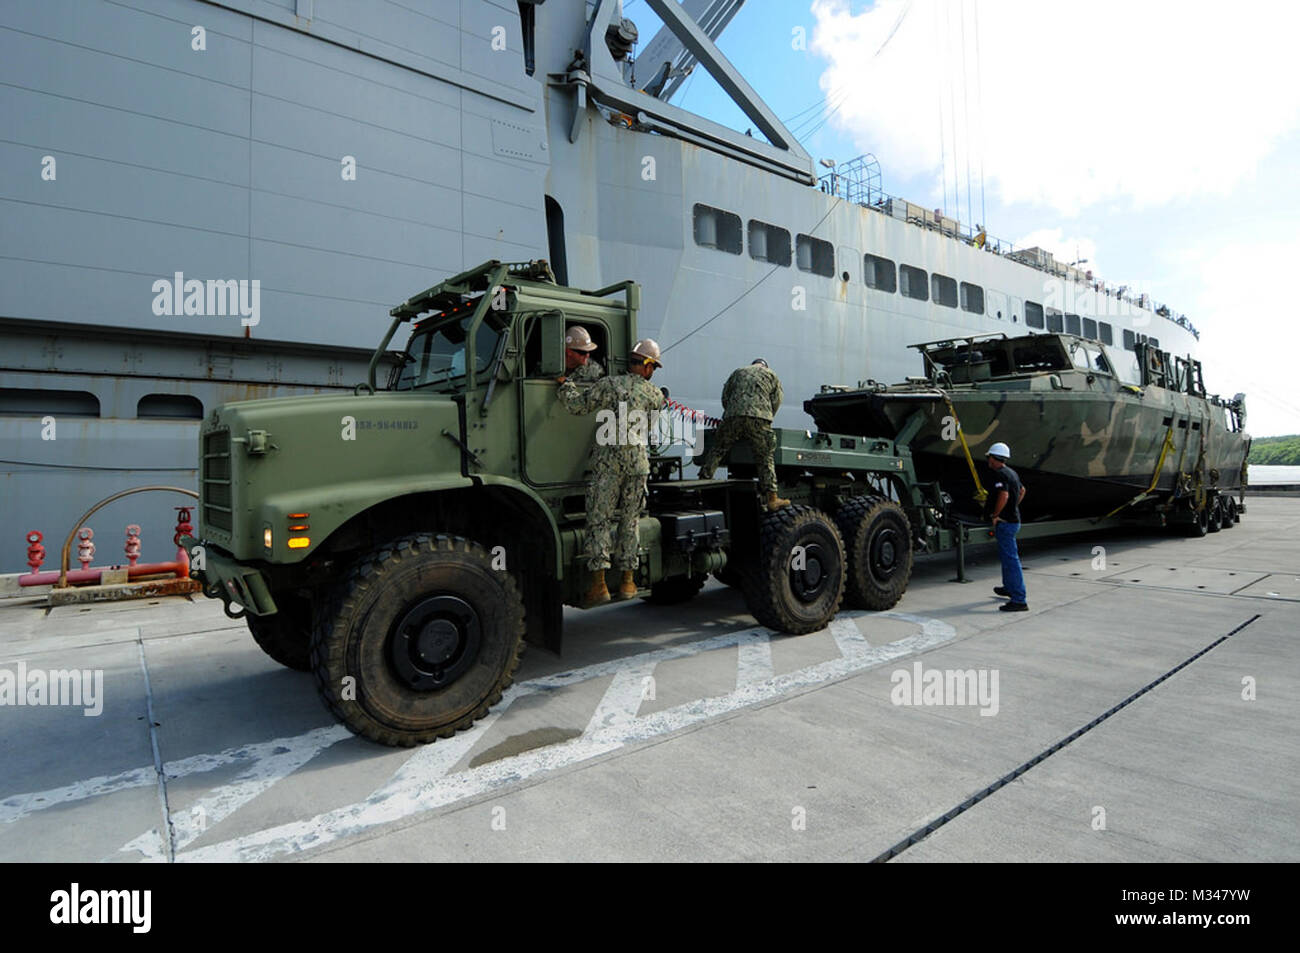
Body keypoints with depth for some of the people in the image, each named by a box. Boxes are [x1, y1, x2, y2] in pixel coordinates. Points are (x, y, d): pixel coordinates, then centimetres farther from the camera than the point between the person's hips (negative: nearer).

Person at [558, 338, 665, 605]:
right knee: (629, 522, 12)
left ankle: (598, 584, -4)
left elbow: (576, 405, -2)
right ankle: (628, 581, 16)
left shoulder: (609, 384, -1)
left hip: (608, 459, -2)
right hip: (638, 461, 2)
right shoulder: (656, 395, 8)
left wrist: (564, 383, 16)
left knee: (599, 521, 0)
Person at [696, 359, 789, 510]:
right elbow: (776, 401, 17)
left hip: (732, 417, 2)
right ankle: (772, 499, -1)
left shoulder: (737, 372, 29)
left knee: (716, 451, 11)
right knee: (765, 458, 1)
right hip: (759, 418, -1)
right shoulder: (771, 375, 24)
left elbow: (724, 398, 24)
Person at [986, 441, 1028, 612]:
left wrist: (995, 515, -20)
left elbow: (1004, 495, -31)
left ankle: (1019, 600, -12)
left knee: (1011, 559, -11)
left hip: (1005, 522, -11)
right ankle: (1009, 587, 41)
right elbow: (1022, 491, 31)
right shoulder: (1012, 472, 15)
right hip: (1013, 518, 11)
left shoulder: (1000, 474, -17)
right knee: (1006, 555, 25)